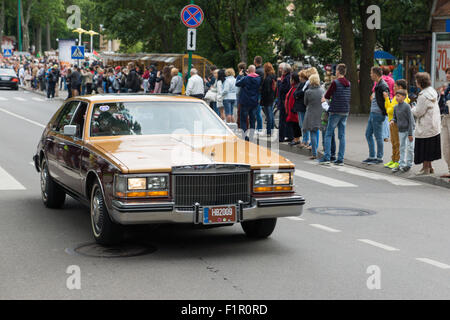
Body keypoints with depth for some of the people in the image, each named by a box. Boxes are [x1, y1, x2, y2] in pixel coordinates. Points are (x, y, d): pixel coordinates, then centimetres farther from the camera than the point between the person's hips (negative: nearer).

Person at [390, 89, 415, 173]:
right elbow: (395, 117, 18)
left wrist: (410, 134, -15)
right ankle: (402, 164, 17)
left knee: (409, 148, -1)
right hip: (401, 130, 6)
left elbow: (410, 120, -14)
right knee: (402, 148, 10)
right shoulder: (396, 107, 4)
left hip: (409, 130, -6)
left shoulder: (407, 106, -15)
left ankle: (408, 165, 9)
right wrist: (393, 120, -9)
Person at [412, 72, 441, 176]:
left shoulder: (423, 95, -21)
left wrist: (413, 109, 1)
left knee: (424, 147, 1)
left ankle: (425, 168, 7)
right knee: (429, 148, 17)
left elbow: (418, 112, -19)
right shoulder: (432, 91, 8)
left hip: (425, 127, -9)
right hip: (433, 125, 9)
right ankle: (429, 167, 25)